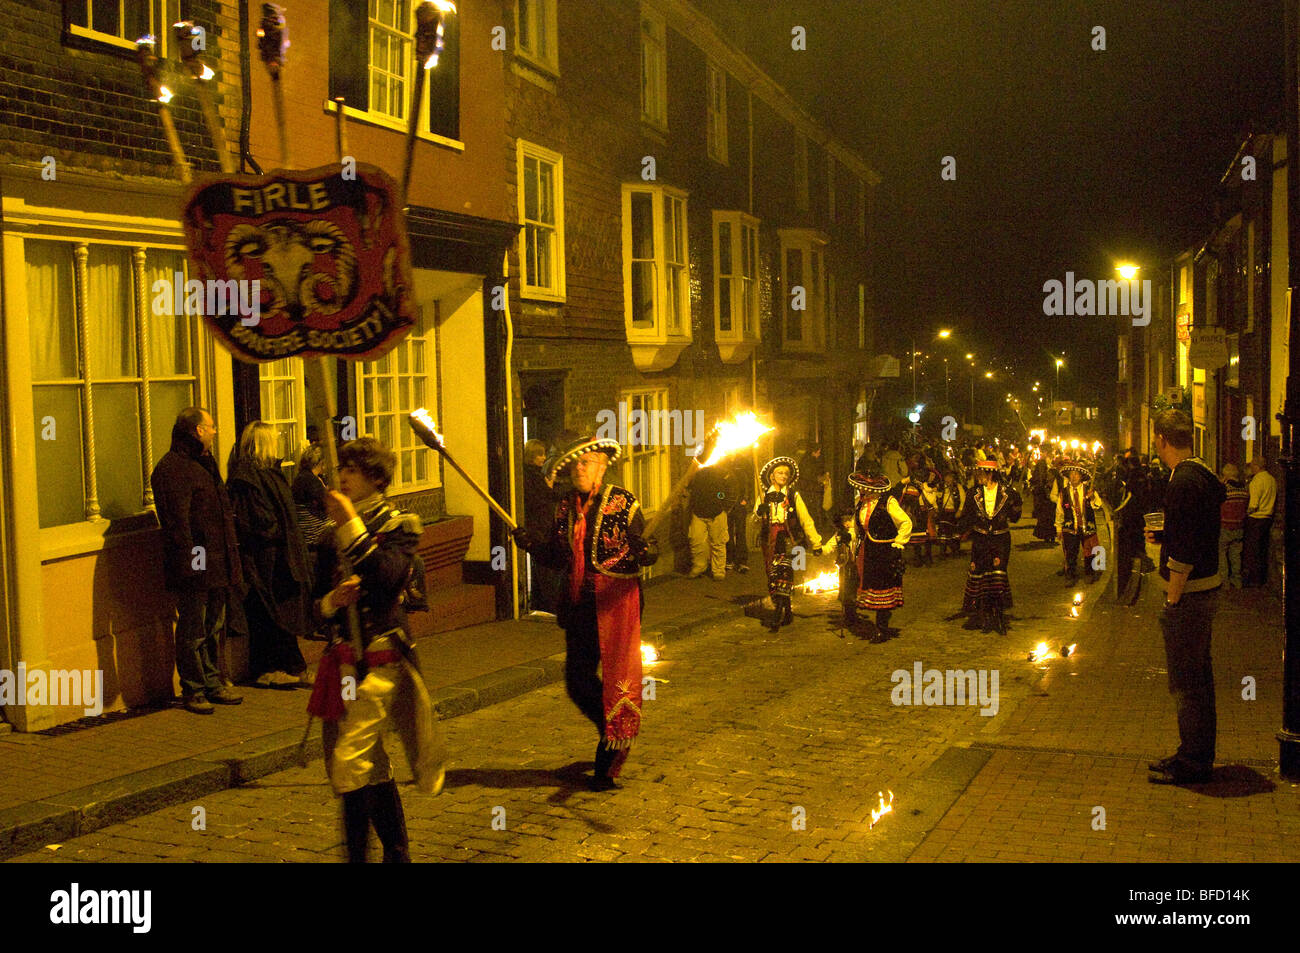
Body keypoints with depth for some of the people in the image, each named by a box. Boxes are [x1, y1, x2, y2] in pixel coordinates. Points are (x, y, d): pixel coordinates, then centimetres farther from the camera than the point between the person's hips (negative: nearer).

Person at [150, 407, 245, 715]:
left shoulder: (203, 464, 19)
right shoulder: (172, 470, -13)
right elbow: (178, 523, -19)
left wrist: (230, 565, 21)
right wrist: (189, 563, -23)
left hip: (216, 566, 9)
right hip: (195, 567, -9)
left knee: (214, 628, 16)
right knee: (193, 631, 0)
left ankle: (212, 685, 25)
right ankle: (193, 691, 8)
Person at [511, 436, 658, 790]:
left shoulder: (623, 503, -5)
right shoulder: (566, 506, 10)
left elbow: (648, 547, -7)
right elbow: (556, 557, 12)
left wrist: (645, 553, -30)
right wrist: (533, 543, -6)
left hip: (615, 604, -5)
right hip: (578, 605, 5)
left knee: (617, 681, -1)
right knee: (578, 681, 6)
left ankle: (608, 764, 11)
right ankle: (613, 734, 34)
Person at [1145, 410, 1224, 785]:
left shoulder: (1184, 481, -20)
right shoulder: (1204, 476, 11)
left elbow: (1185, 551, -23)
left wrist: (1172, 600, -19)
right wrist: (1165, 538, 17)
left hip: (1188, 594, -10)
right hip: (1206, 589, 10)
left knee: (1186, 682, -1)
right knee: (1198, 677, 17)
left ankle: (1193, 761, 7)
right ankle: (1197, 755, 28)